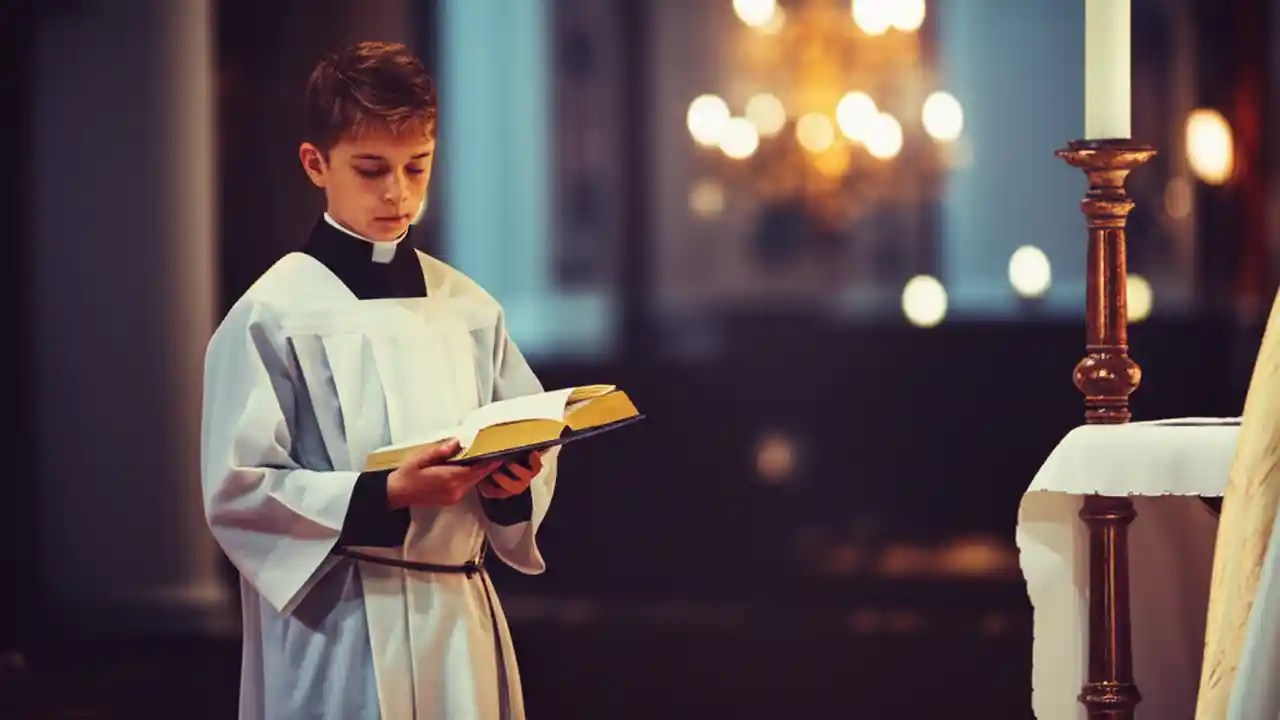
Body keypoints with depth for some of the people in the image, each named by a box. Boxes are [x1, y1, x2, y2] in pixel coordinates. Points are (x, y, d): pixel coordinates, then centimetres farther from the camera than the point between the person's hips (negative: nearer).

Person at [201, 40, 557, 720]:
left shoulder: (469, 307, 10)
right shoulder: (274, 314, -5)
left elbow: (533, 439, 14)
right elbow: (236, 490, -10)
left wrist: (514, 482, -9)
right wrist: (383, 496, -21)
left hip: (460, 619, 5)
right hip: (337, 634, -5)